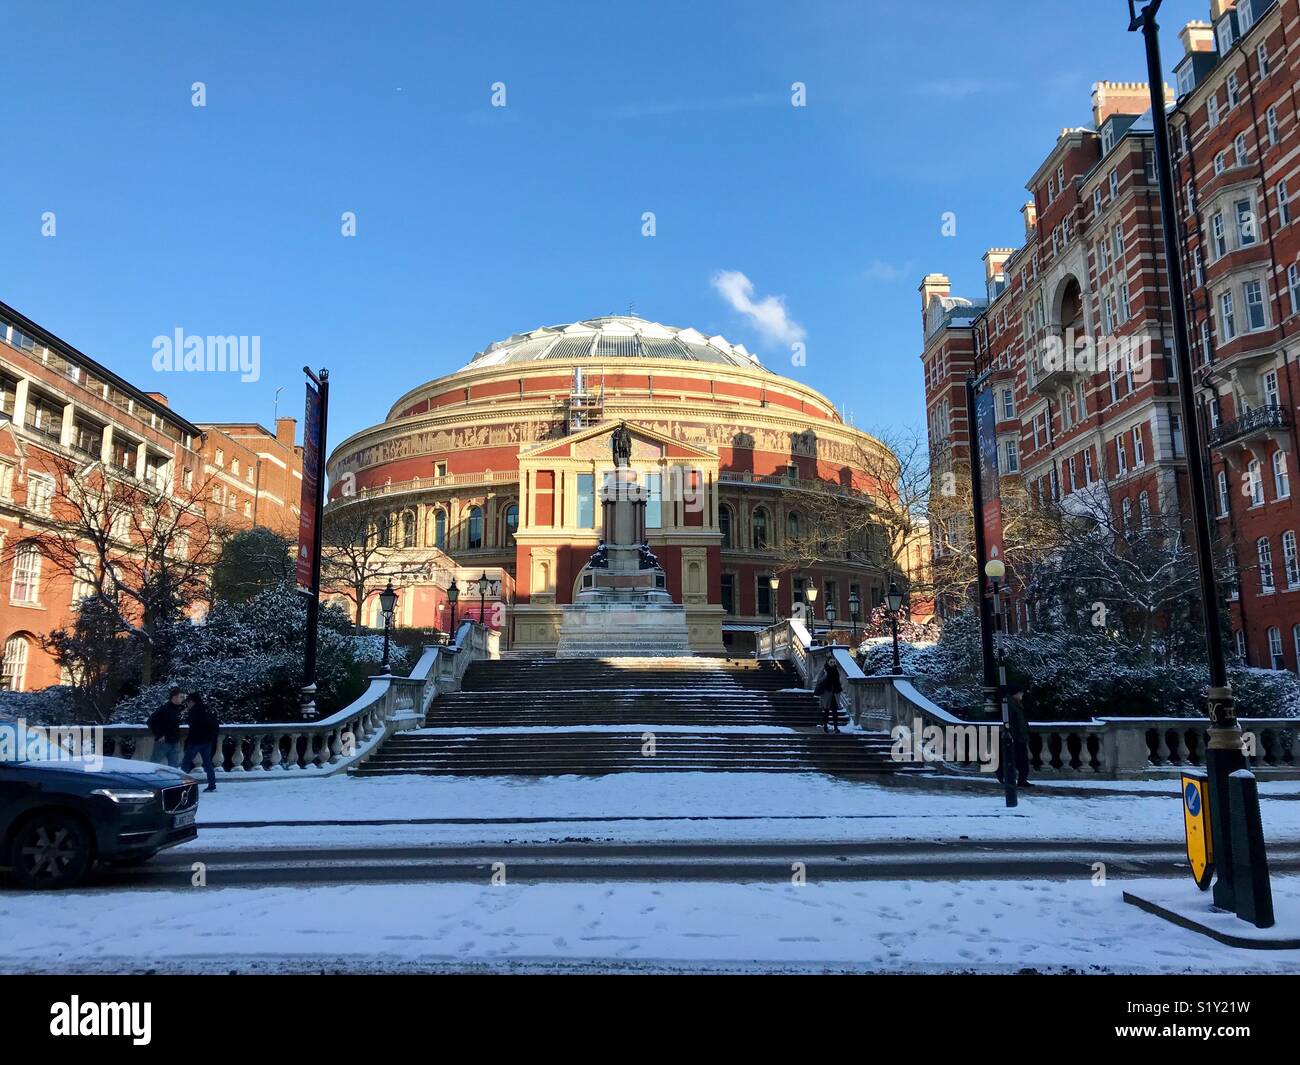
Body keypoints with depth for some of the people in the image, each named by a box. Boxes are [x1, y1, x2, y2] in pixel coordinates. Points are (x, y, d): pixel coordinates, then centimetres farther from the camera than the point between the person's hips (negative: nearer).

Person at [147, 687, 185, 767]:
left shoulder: (178, 709, 7)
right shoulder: (164, 708, -16)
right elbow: (151, 721, -18)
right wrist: (159, 735, -16)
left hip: (175, 743, 7)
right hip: (163, 742, -7)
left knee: (174, 766, 9)